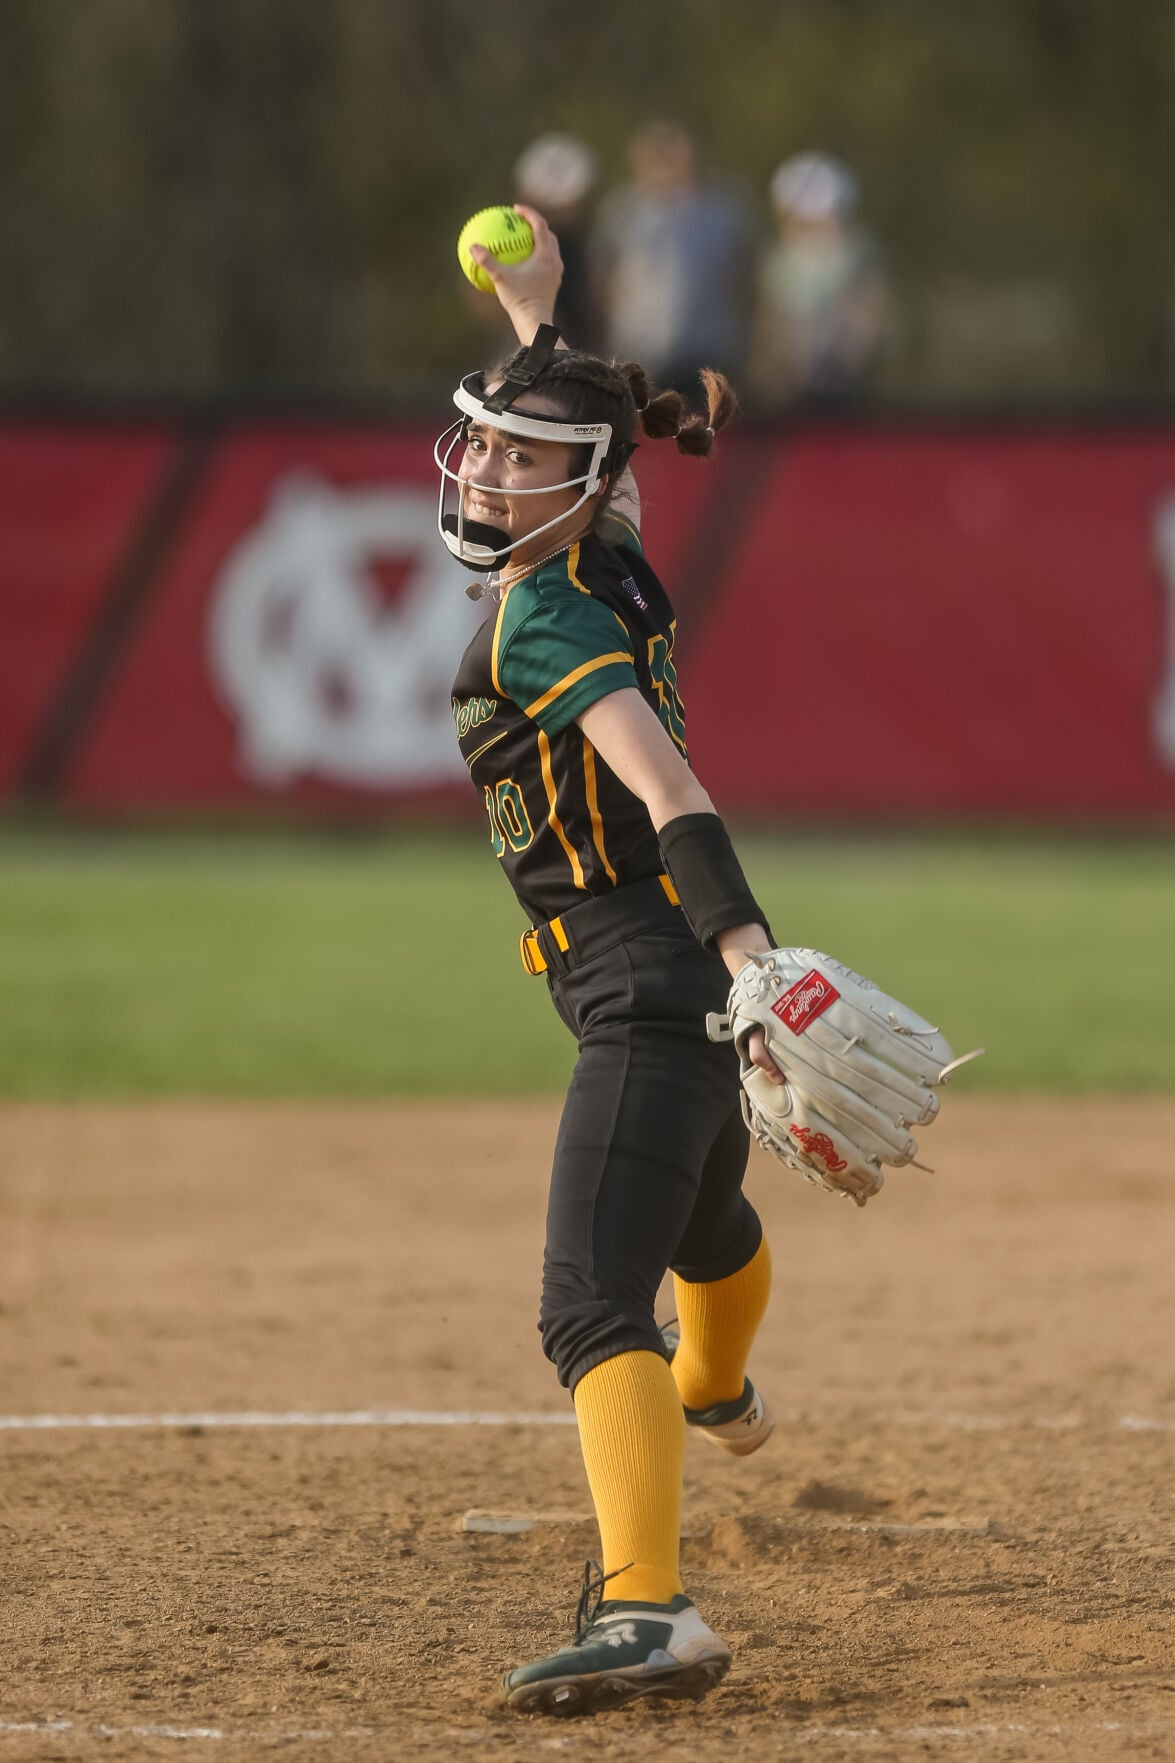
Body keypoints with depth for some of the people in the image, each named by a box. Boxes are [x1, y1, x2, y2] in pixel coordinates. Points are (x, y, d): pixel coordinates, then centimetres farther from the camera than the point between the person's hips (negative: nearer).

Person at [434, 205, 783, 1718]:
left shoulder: (543, 622, -17)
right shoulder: (602, 568, 8)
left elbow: (668, 788, -31)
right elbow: (569, 420, 32)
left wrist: (753, 959, -43)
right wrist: (536, 310, 44)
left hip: (651, 984, -10)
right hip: (674, 979, 10)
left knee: (592, 1308, -25)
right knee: (702, 1215, 41)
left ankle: (647, 1609, -42)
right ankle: (717, 1392, 72)